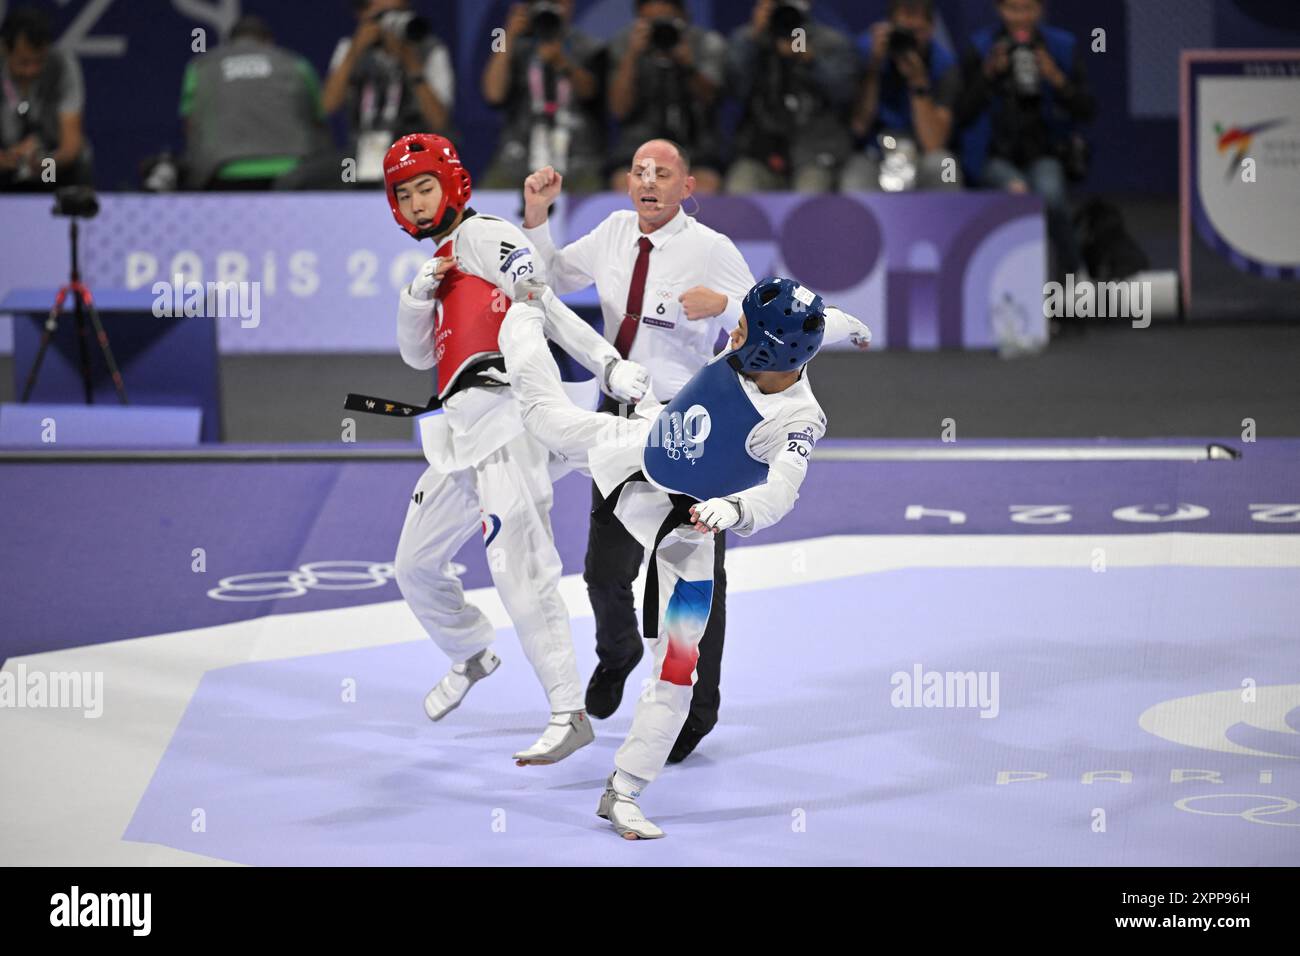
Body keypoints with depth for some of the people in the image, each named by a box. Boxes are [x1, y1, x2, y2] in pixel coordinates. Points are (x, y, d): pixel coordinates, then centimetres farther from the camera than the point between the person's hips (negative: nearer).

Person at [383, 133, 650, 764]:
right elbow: (419, 356, 19)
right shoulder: (442, 260, 26)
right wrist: (418, 296, 1)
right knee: (416, 565, 19)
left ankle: (568, 714, -19)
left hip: (503, 421, -10)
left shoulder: (483, 237, -1)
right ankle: (472, 655, 42)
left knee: (517, 570, -18)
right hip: (462, 438, 10)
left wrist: (610, 365, -23)